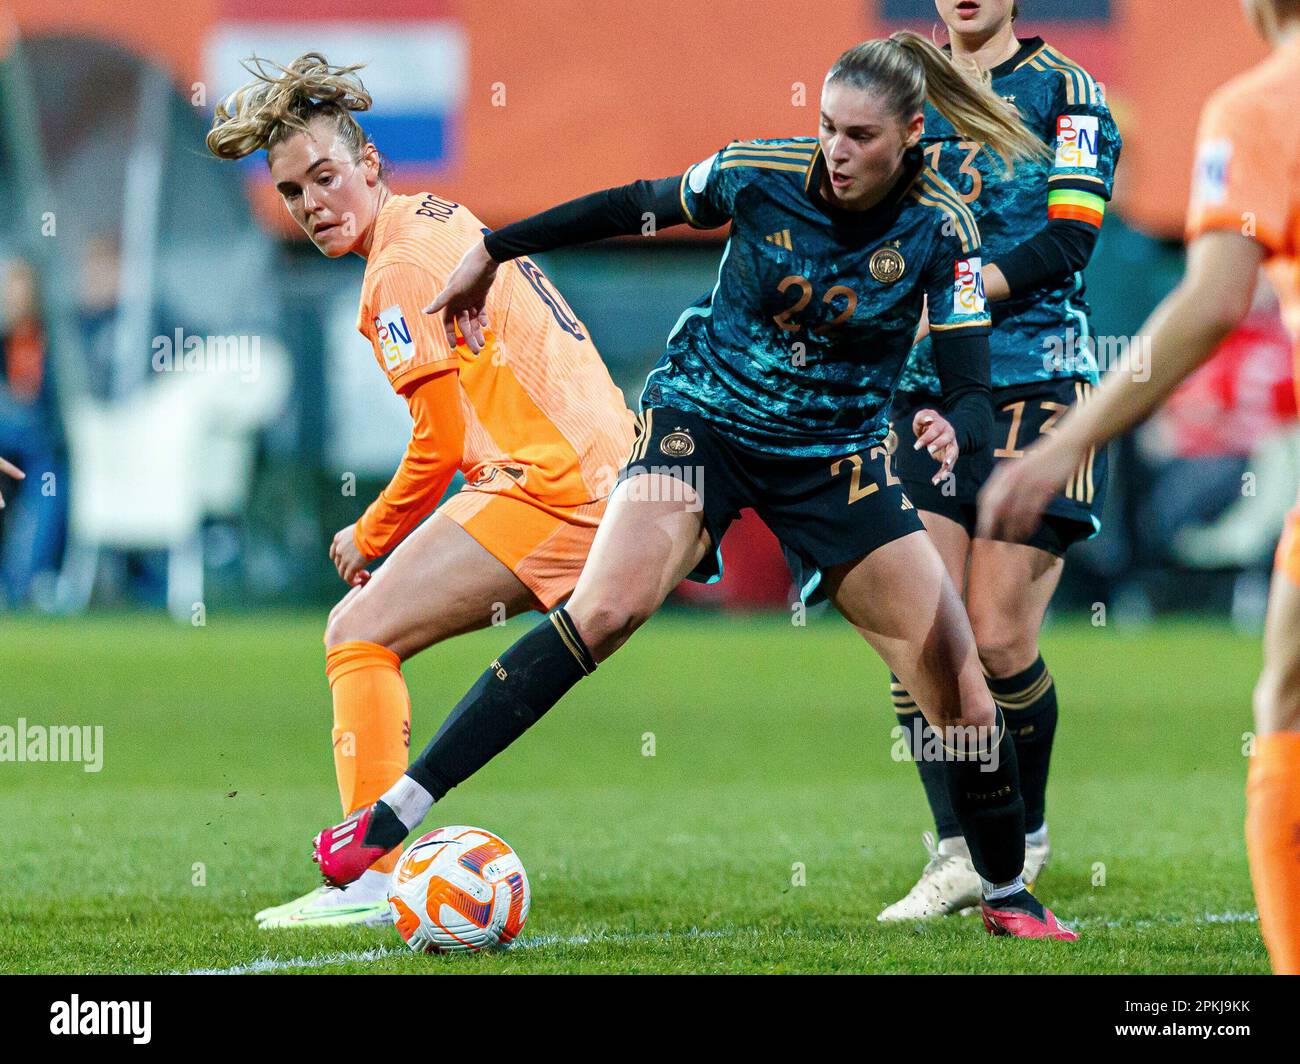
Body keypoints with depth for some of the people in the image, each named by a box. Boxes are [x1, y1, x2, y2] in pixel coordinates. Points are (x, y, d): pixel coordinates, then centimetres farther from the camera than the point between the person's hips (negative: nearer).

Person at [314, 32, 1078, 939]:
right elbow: (637, 206, 3)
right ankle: (393, 816, -31)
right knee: (607, 607, -27)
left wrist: (956, 430, -40)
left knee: (961, 685, -4)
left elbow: (973, 390, -15)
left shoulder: (941, 230, -13)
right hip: (705, 419, -2)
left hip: (837, 456, 2)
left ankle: (1007, 894, 23)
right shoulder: (760, 174, -14)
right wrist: (493, 252, 7)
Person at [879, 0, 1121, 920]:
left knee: (998, 637, -5)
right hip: (923, 391, 4)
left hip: (1037, 389, -4)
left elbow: (1070, 237, -10)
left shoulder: (1065, 91, 2)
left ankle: (1027, 833, 18)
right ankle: (957, 852, -3)